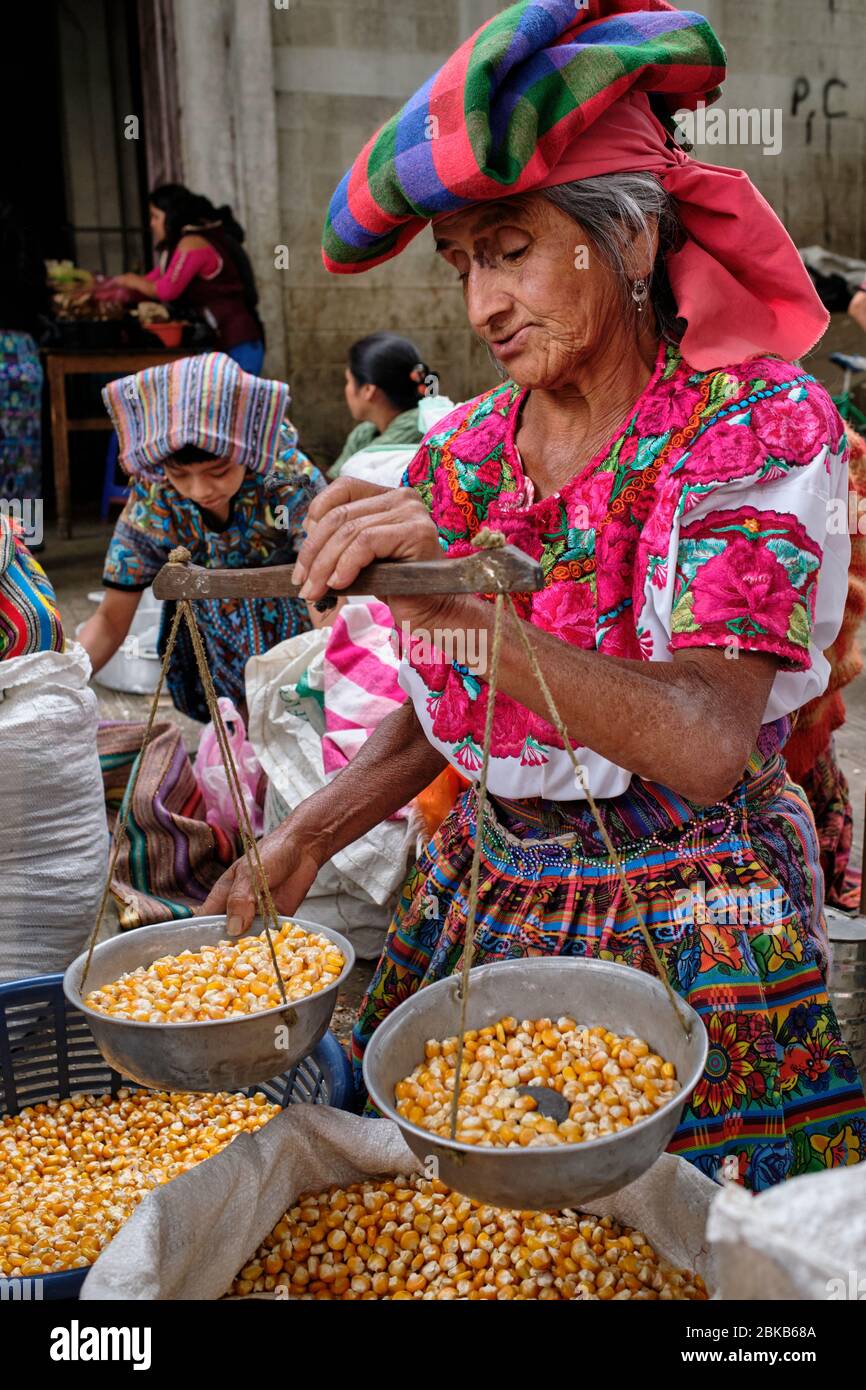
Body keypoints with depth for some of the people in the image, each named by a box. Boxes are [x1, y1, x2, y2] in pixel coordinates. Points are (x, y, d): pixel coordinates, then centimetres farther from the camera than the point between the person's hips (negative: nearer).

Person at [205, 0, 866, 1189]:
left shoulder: (756, 427, -15)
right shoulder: (464, 452, 0)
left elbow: (705, 747, -27)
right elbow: (436, 711, 8)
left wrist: (465, 605, -37)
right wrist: (311, 835, -5)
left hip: (685, 929, -4)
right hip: (482, 900, 5)